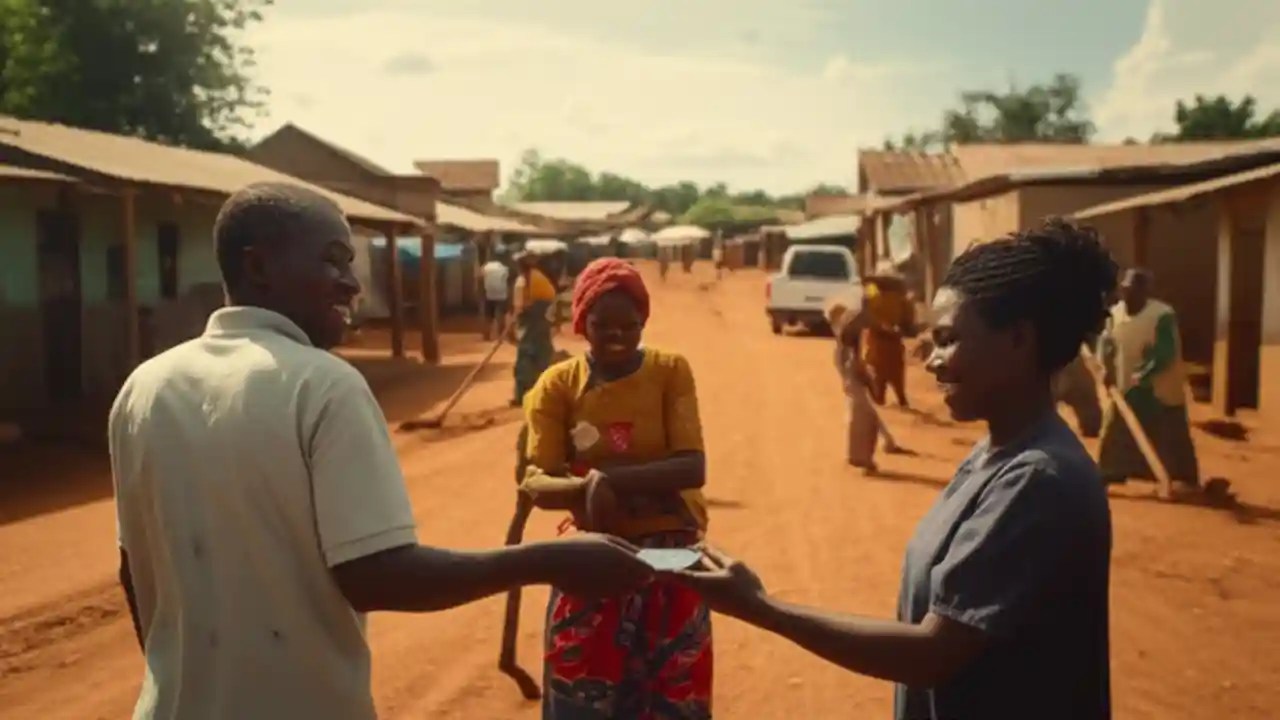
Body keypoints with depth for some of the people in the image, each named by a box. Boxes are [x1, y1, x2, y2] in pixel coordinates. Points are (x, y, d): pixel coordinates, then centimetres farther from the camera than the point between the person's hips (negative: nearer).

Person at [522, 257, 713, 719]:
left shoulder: (670, 372, -4)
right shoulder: (558, 385, -3)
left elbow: (693, 468, -14)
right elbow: (538, 481, -9)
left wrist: (609, 478, -26)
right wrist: (586, 488, -30)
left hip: (669, 559, 0)